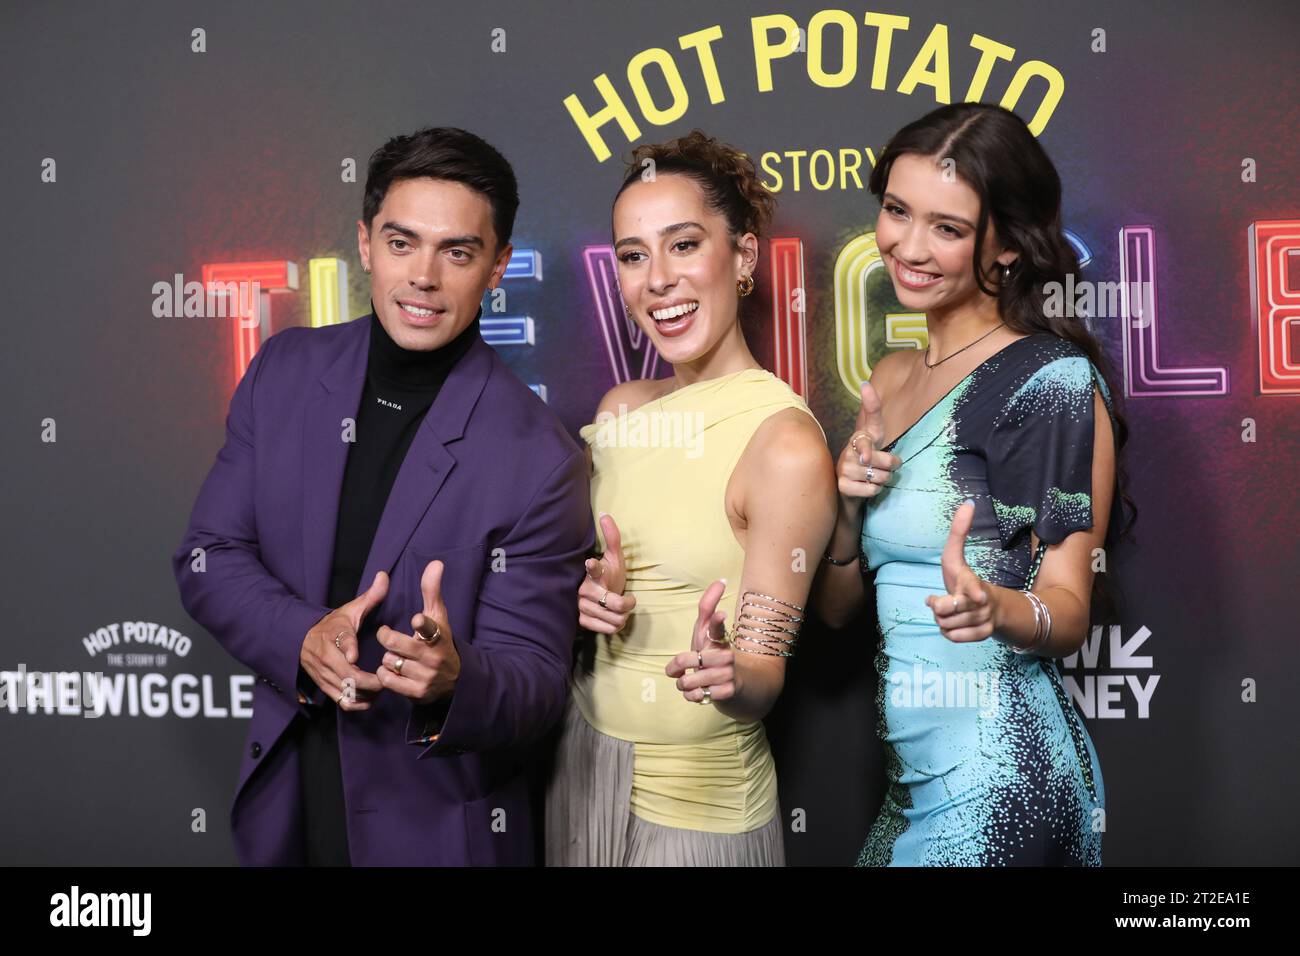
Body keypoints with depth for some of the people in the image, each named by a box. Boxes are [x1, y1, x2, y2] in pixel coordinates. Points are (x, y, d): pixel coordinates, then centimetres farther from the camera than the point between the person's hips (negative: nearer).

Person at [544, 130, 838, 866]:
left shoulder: (786, 443, -20)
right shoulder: (620, 408, 0)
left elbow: (764, 678, -17)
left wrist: (728, 675, -38)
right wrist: (587, 600, -9)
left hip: (691, 798, -6)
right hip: (583, 757, 6)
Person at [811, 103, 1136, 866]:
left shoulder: (1051, 380, -11)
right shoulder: (891, 380, 10)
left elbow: (1069, 610, -13)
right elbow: (836, 608, 12)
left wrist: (993, 607, -33)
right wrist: (849, 504, -7)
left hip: (997, 778, -7)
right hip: (916, 775, 7)